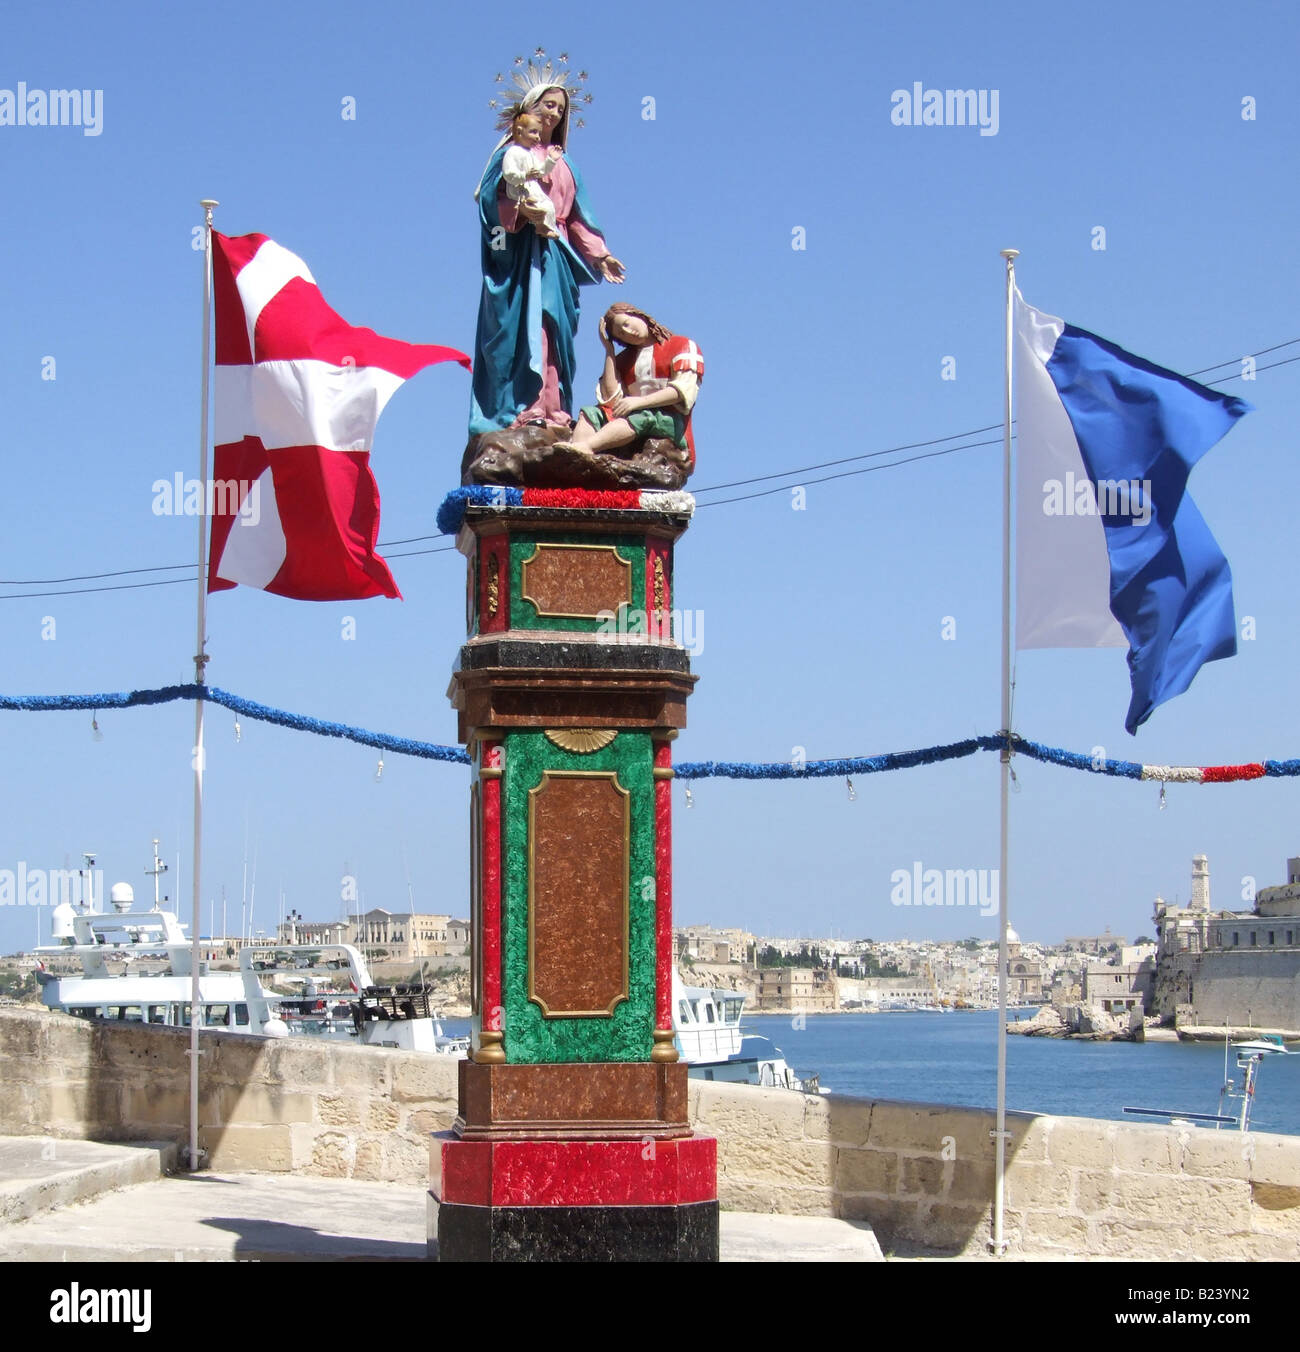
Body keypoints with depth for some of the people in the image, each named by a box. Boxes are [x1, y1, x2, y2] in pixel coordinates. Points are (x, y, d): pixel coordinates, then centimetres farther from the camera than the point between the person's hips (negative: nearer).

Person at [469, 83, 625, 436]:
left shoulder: (564, 163, 23)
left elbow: (578, 217, 22)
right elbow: (491, 195, -4)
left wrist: (600, 254, 14)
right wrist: (519, 210, -22)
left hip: (555, 254, 5)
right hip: (519, 251, -5)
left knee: (553, 331, -3)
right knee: (524, 325, -16)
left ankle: (553, 411, -9)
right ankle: (525, 408, -24)